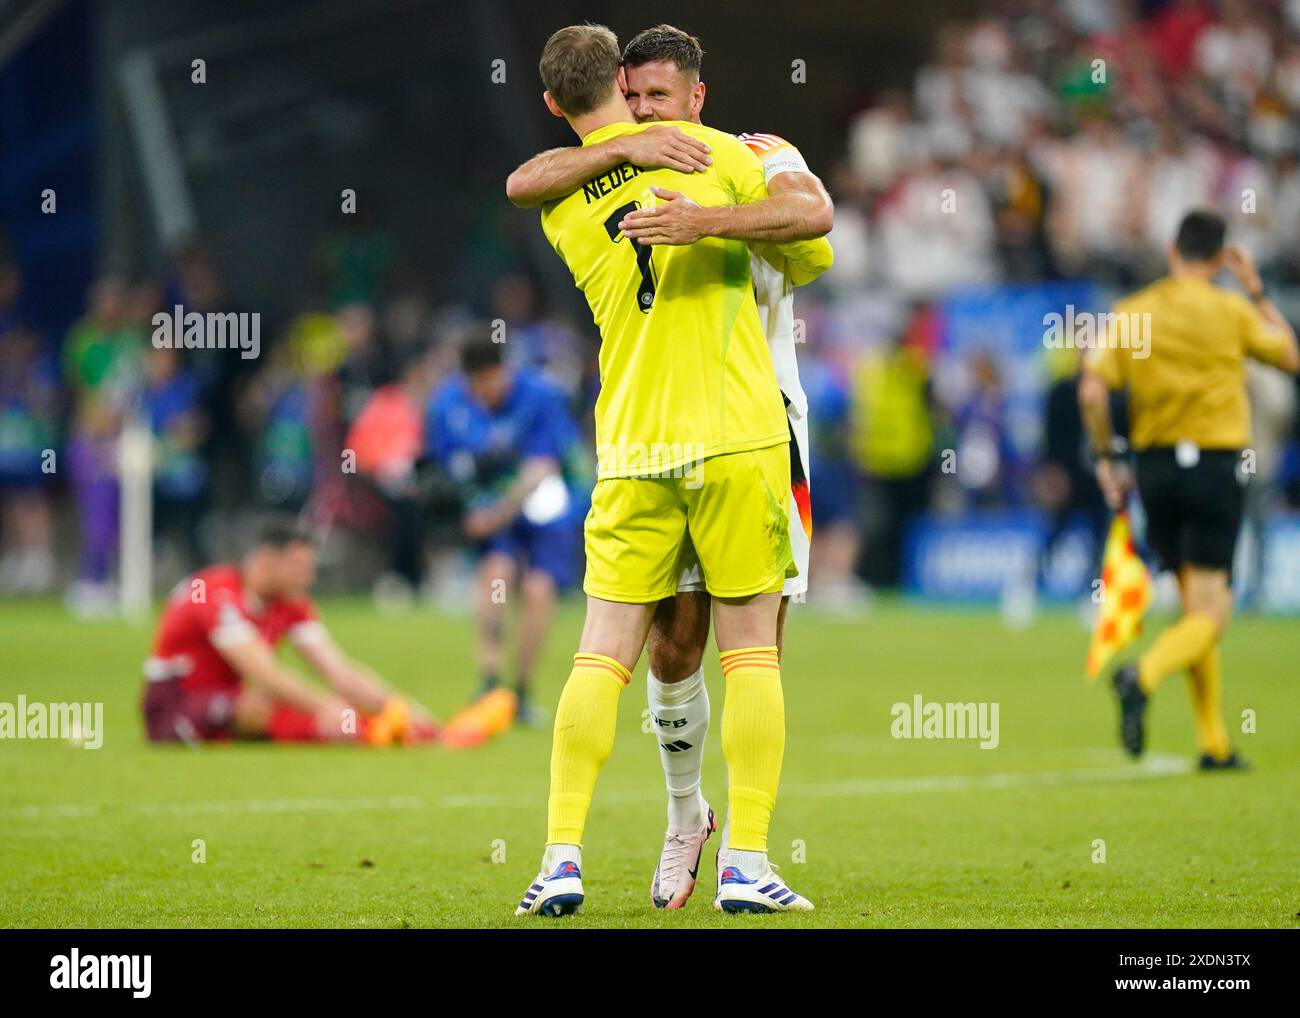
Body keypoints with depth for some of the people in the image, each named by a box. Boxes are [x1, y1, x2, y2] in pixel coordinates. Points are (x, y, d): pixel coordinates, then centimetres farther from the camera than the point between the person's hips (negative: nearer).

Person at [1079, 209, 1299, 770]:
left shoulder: (1130, 313, 3)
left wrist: (1106, 458, 4)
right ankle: (1144, 676, -35)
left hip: (1155, 467, 4)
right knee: (1210, 613, -5)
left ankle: (1214, 744, 15)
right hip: (1214, 465, -4)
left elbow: (1092, 389, -6)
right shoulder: (1231, 310, -3)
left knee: (1196, 607, 14)